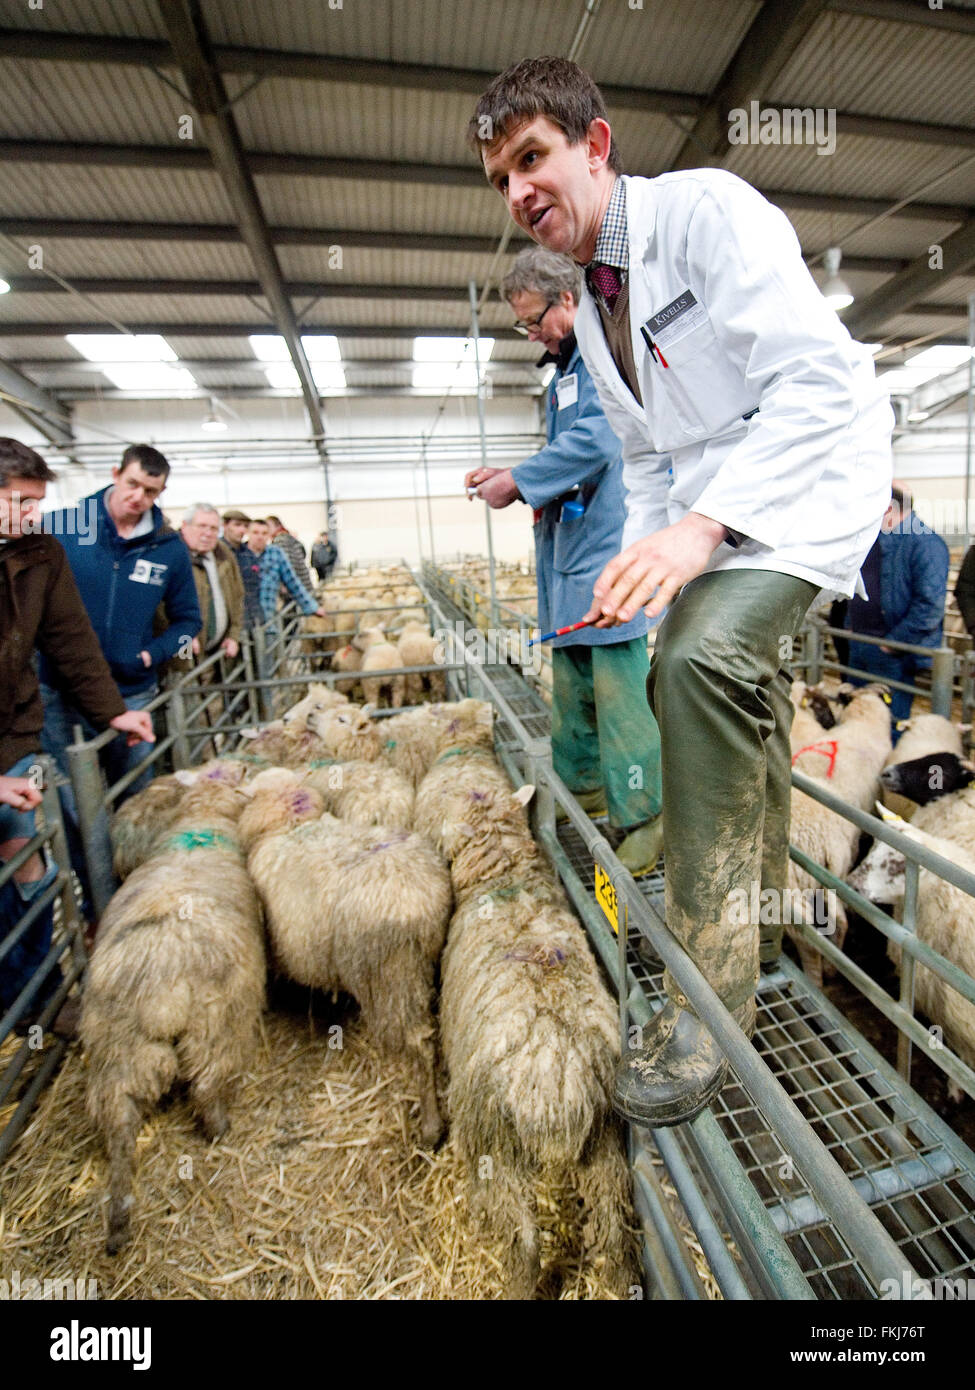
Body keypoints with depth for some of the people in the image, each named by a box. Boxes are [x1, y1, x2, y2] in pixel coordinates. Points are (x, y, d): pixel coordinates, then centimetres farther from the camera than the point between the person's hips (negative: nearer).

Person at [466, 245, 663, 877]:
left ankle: (648, 812, 3)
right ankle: (586, 785, 30)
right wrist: (509, 476, 12)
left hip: (611, 547, -10)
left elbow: (598, 439, -19)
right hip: (569, 549, 10)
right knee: (572, 680, 15)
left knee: (619, 688, -10)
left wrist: (519, 482, -12)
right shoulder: (565, 369, 24)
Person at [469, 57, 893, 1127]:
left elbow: (815, 376, -21)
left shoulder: (706, 206, -9)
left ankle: (713, 977, -18)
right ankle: (765, 917, 31)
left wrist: (702, 526, -33)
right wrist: (638, 563, 6)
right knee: (709, 690, 9)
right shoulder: (591, 310, 14)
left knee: (705, 656, -33)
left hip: (813, 469, -8)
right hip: (713, 502, 8)